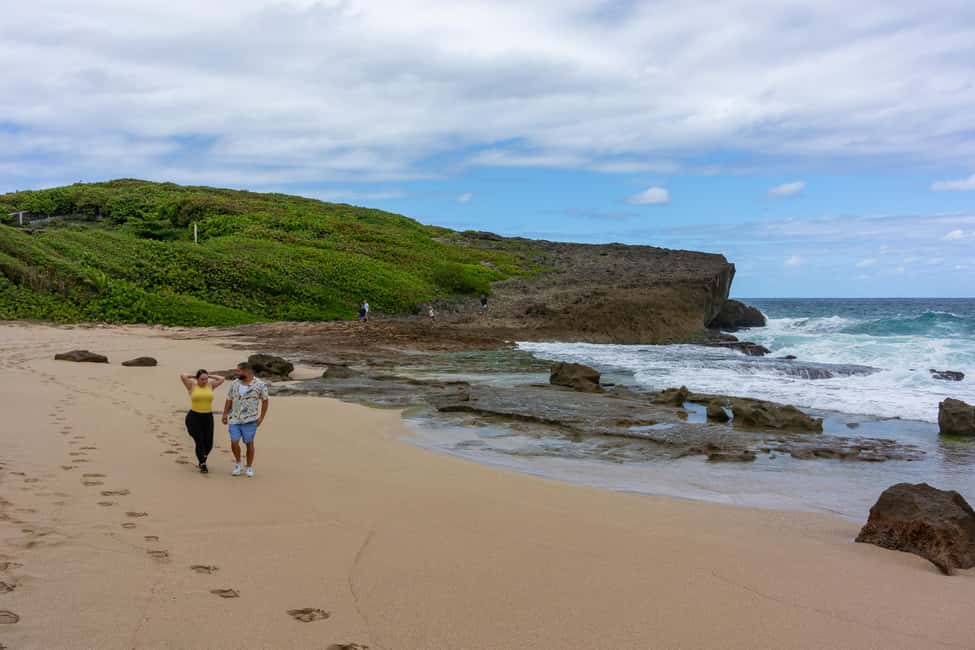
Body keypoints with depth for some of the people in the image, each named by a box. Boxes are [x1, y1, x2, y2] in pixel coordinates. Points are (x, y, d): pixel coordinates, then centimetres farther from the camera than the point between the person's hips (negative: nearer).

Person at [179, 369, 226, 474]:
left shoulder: (210, 386, 8)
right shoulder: (192, 386, 1)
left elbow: (222, 379, 10)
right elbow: (182, 376, -9)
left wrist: (209, 376, 13)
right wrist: (194, 376, 4)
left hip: (208, 417, 3)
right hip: (194, 417, -3)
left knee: (209, 444, 2)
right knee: (200, 442, -8)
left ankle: (202, 459, 31)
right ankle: (203, 465, 6)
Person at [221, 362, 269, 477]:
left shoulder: (260, 385, -7)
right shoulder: (234, 383, 3)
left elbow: (265, 401, 0)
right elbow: (229, 400, 9)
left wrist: (261, 417, -4)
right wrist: (225, 414, 3)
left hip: (250, 420, -3)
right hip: (234, 419, 3)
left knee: (249, 443, 4)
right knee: (234, 443, -5)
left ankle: (249, 467, 19)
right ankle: (237, 462, 20)